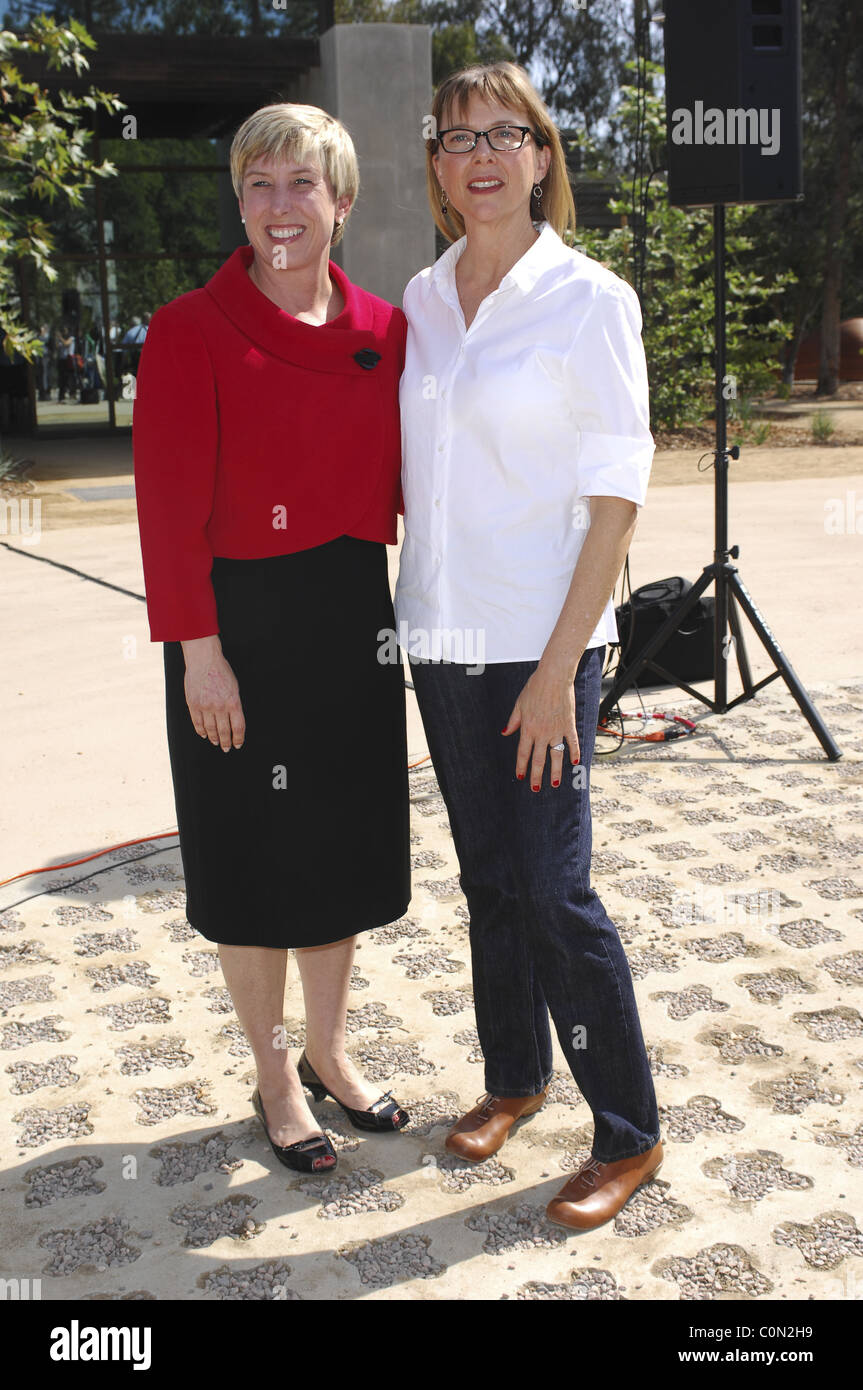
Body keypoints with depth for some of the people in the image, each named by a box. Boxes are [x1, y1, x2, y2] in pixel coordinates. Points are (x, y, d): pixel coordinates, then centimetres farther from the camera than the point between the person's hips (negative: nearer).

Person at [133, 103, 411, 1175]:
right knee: (254, 864, 8)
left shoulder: (383, 333, 5)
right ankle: (275, 1078, 29)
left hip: (353, 621, 5)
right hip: (244, 626, -5)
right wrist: (199, 651, -16)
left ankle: (328, 1054, 36)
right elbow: (171, 507, -12)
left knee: (342, 851, 16)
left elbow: (411, 481, 9)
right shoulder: (190, 333, -9)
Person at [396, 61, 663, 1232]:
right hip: (439, 632, 5)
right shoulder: (423, 300, 9)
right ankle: (514, 1076, 34)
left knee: (553, 893, -4)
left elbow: (617, 494, -10)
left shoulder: (589, 298, -7)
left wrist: (561, 666, -15)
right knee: (487, 878, 15)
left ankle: (629, 1134, 15)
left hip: (537, 642, -5)